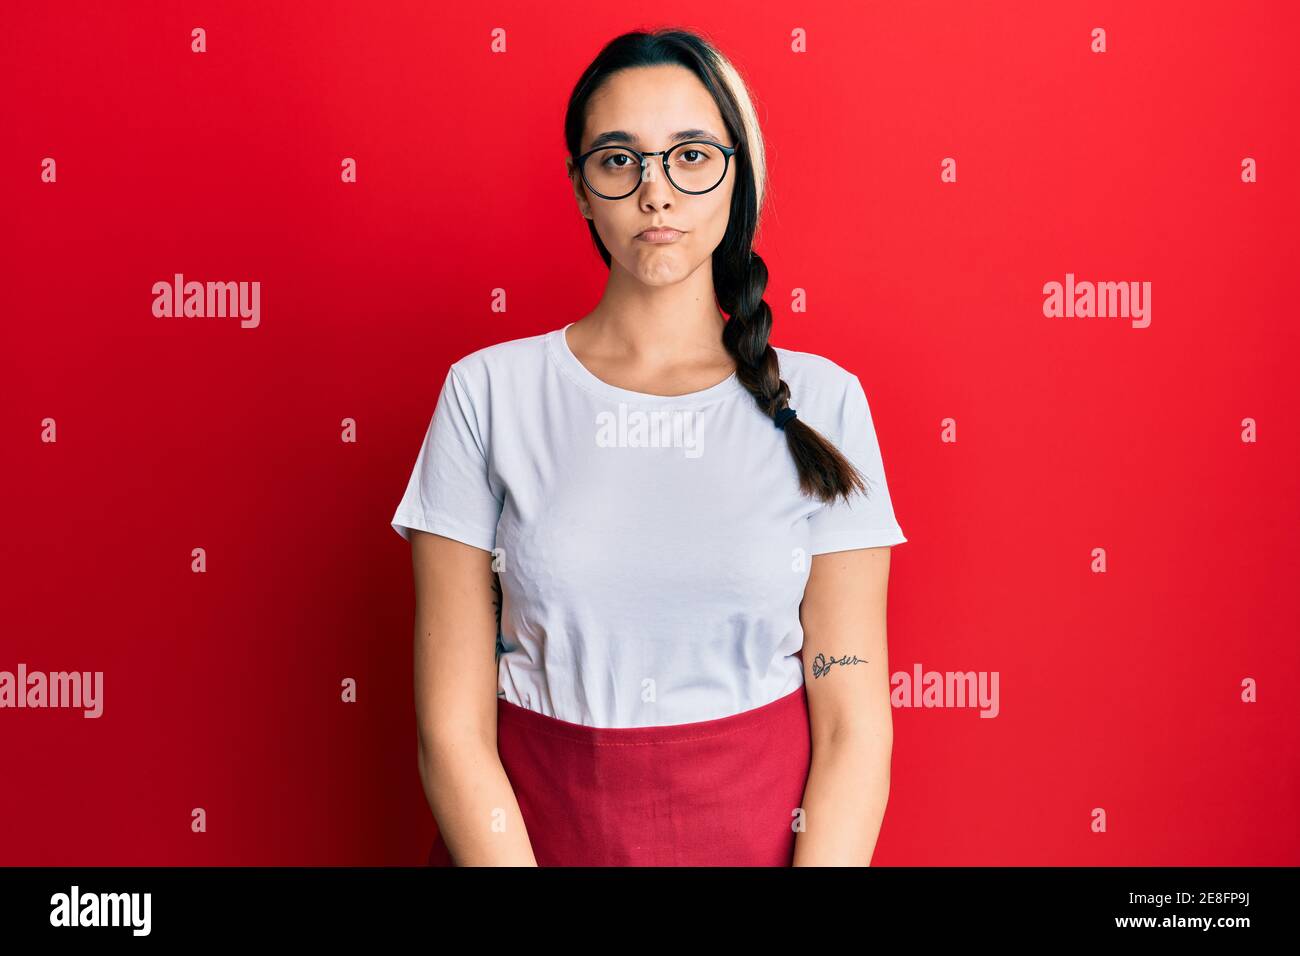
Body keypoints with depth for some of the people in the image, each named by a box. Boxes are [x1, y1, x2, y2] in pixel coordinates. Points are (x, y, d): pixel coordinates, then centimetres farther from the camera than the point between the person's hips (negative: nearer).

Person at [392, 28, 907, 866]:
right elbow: (454, 728, -6)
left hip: (763, 834, 1)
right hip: (535, 835, 0)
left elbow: (855, 730, -5)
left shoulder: (822, 404, -3)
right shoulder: (489, 393, -4)